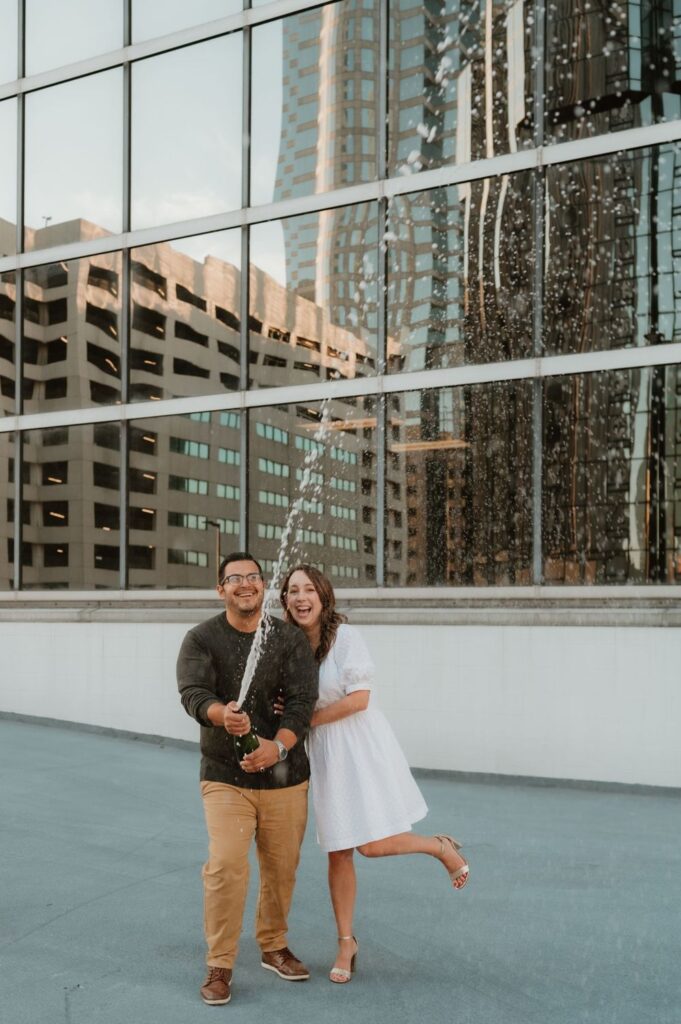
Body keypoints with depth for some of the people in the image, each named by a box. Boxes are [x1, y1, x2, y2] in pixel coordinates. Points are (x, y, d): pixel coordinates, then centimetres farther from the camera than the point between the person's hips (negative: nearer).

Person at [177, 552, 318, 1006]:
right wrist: (221, 714, -42)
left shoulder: (290, 638, 0)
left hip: (285, 775, 2)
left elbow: (303, 700, -10)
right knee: (226, 867, -12)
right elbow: (193, 692, -19)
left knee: (282, 868, 10)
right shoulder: (202, 639, -3)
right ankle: (220, 965, 5)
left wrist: (279, 746, -28)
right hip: (225, 776, -2)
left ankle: (274, 946, 33)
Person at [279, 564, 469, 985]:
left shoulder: (346, 636, -11)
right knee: (338, 852, 8)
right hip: (324, 754, 5)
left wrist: (306, 720, -12)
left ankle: (442, 847, 17)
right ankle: (347, 942, 24)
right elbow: (289, 705, 18)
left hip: (361, 745, -5)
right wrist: (286, 713, -4)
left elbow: (358, 699, -18)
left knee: (373, 844, -12)